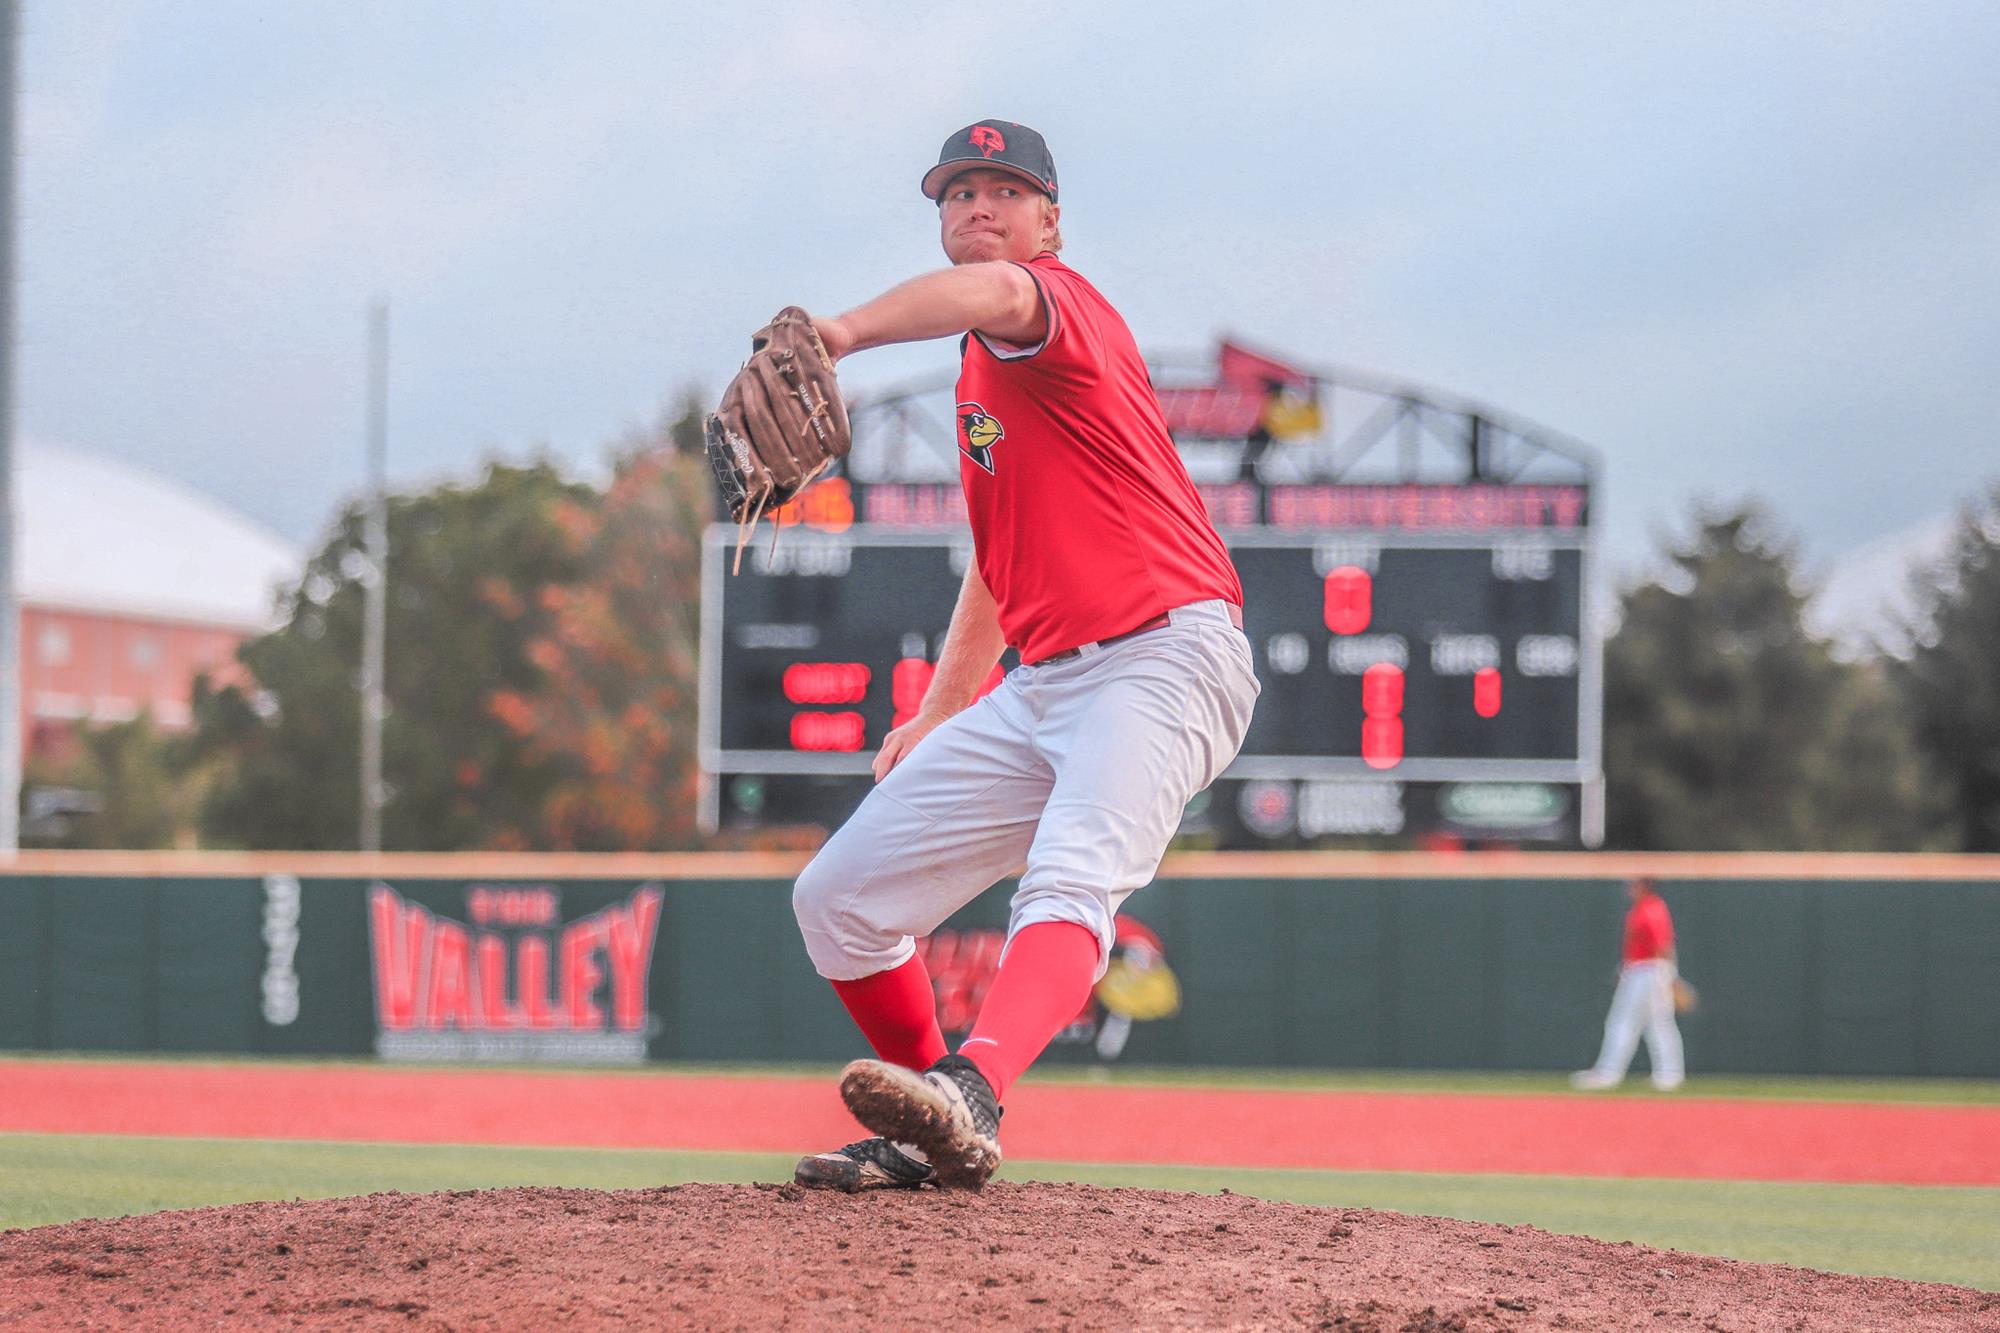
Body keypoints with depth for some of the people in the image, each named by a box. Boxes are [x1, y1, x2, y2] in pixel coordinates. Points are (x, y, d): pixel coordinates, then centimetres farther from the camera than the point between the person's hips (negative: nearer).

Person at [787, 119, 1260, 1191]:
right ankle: (934, 1140, 17)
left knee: (1068, 881, -35)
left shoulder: (1060, 301, -6)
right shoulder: (980, 375, 22)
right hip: (1037, 687, 10)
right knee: (838, 896, 7)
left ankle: (968, 1098, -57)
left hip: (1164, 659, -10)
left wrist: (848, 331, -51)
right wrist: (941, 714, 21)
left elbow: (996, 293, -33)